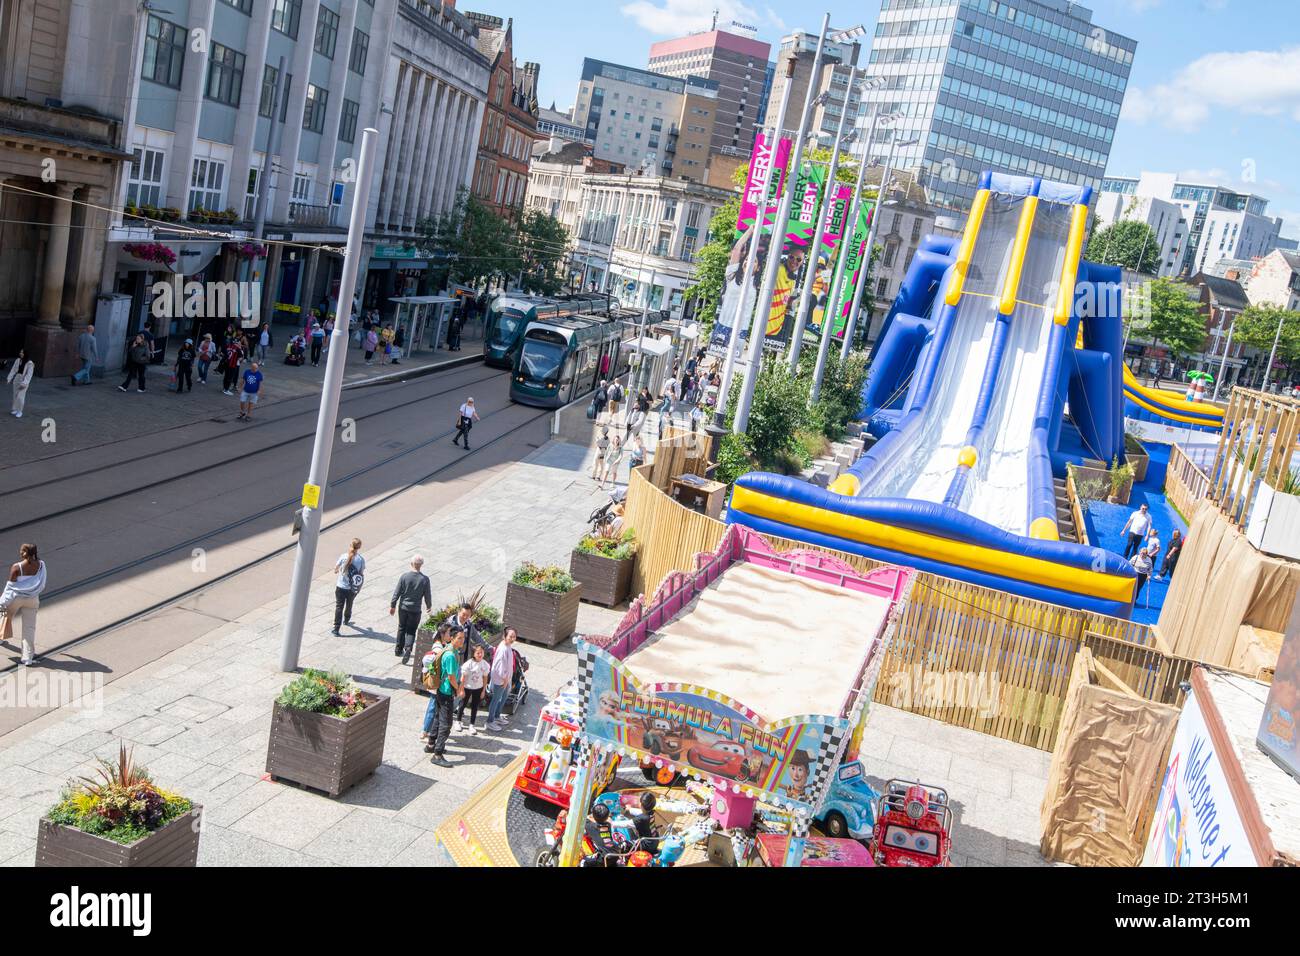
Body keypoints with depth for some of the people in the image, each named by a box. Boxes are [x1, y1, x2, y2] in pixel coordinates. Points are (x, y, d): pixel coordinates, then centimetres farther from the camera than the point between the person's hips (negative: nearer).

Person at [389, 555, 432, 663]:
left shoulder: (404, 576, -11)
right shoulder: (425, 579, -12)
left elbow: (397, 592, -5)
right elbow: (427, 595, -2)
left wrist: (392, 605, 7)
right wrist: (429, 606, 17)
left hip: (403, 607, 1)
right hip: (415, 609, -1)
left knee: (401, 628, 20)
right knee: (411, 631, 7)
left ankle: (399, 649, 29)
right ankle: (408, 648, -15)